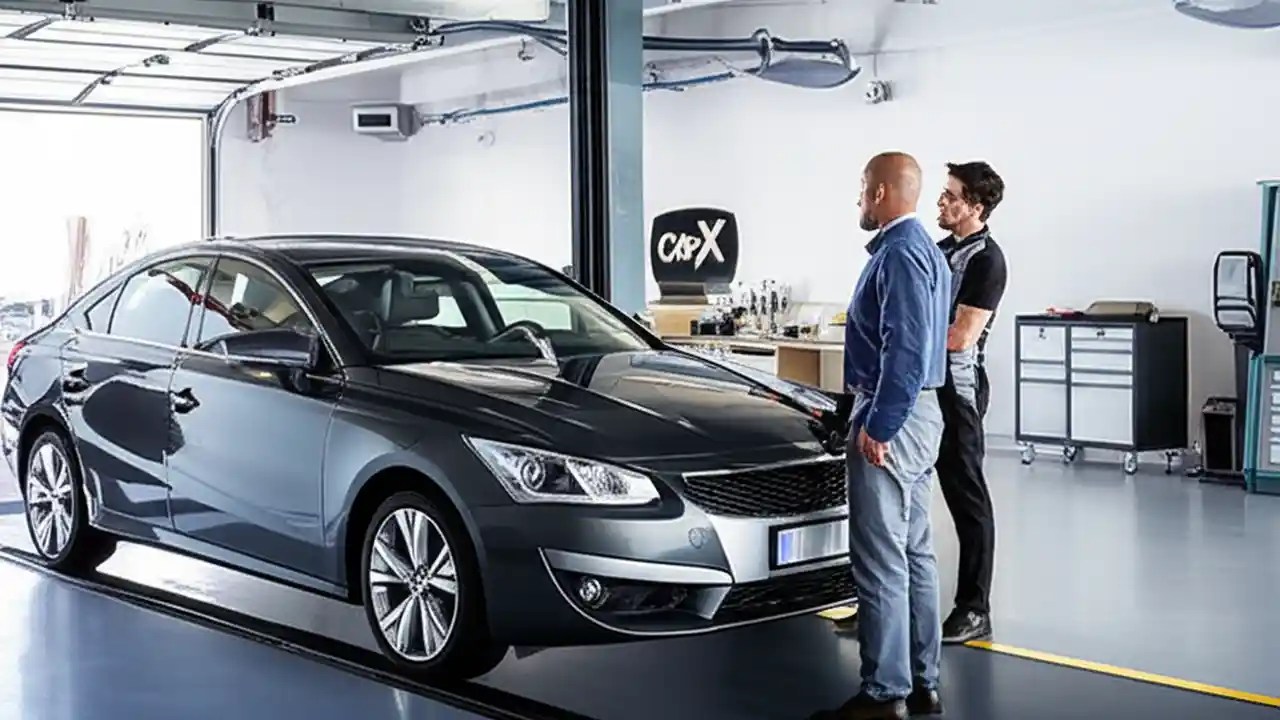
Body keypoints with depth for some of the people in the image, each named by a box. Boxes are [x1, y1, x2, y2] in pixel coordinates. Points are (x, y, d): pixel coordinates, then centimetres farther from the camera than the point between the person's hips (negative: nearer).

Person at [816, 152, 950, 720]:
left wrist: (877, 426, -22)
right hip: (921, 411, 11)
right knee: (915, 551, 14)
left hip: (893, 417, -11)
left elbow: (906, 349, -24)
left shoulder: (899, 252, -16)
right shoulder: (923, 248, 17)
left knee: (881, 560, -7)